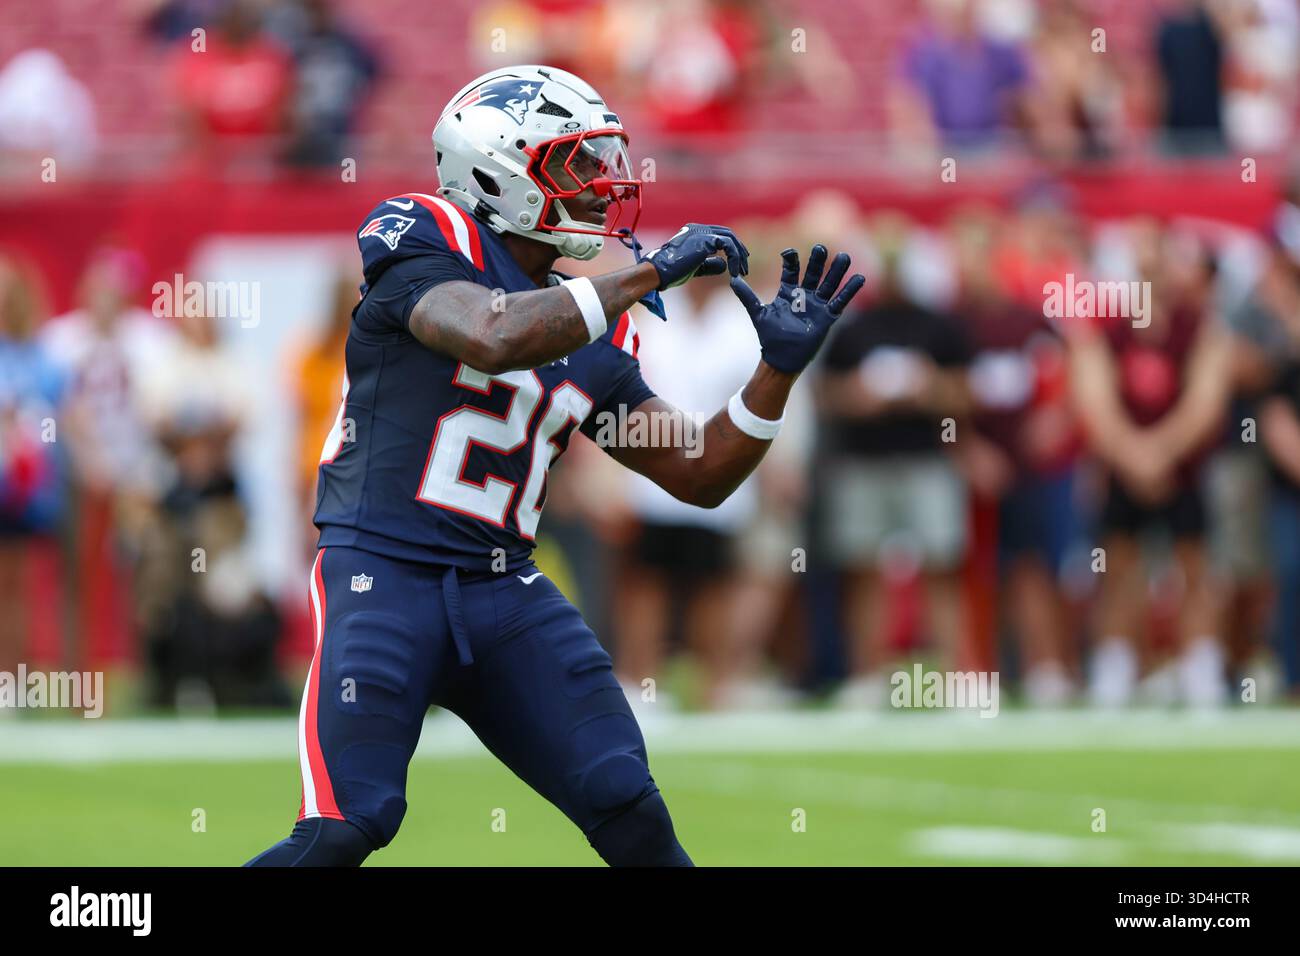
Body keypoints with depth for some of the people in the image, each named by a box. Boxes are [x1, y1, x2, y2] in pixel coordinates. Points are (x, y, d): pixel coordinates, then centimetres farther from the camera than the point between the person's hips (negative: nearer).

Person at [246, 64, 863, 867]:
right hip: (384, 571, -6)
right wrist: (652, 272, -19)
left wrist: (780, 367, 4)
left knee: (630, 810, -5)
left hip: (505, 591, 6)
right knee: (348, 827, -16)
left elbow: (699, 477, 18)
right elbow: (495, 337, -26)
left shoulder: (594, 341, 15)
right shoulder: (423, 248, -4)